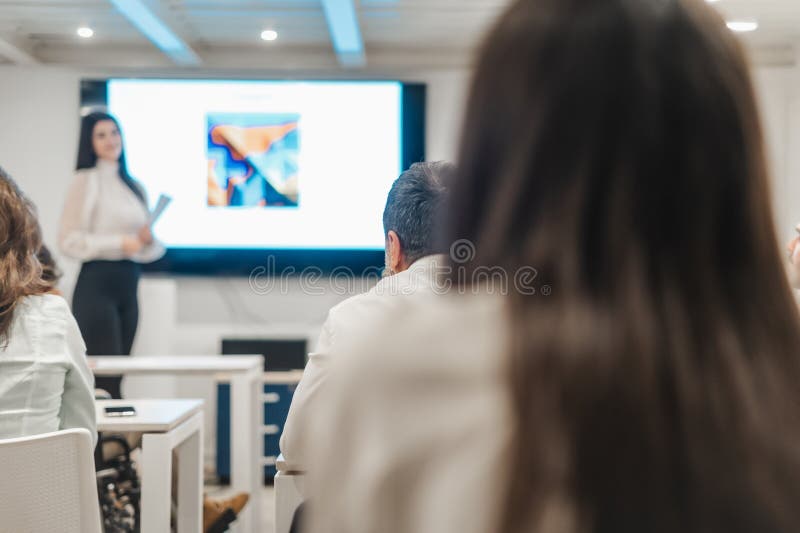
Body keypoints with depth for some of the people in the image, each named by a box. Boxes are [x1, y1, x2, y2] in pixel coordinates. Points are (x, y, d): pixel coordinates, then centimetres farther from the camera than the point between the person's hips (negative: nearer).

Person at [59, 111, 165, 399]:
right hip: (96, 283, -6)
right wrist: (119, 243, -16)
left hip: (128, 284, 6)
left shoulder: (134, 186, 16)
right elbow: (69, 241, -10)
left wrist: (148, 240, 0)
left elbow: (147, 247, 22)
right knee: (105, 375, -10)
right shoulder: (86, 181, -3)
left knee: (118, 372, 8)